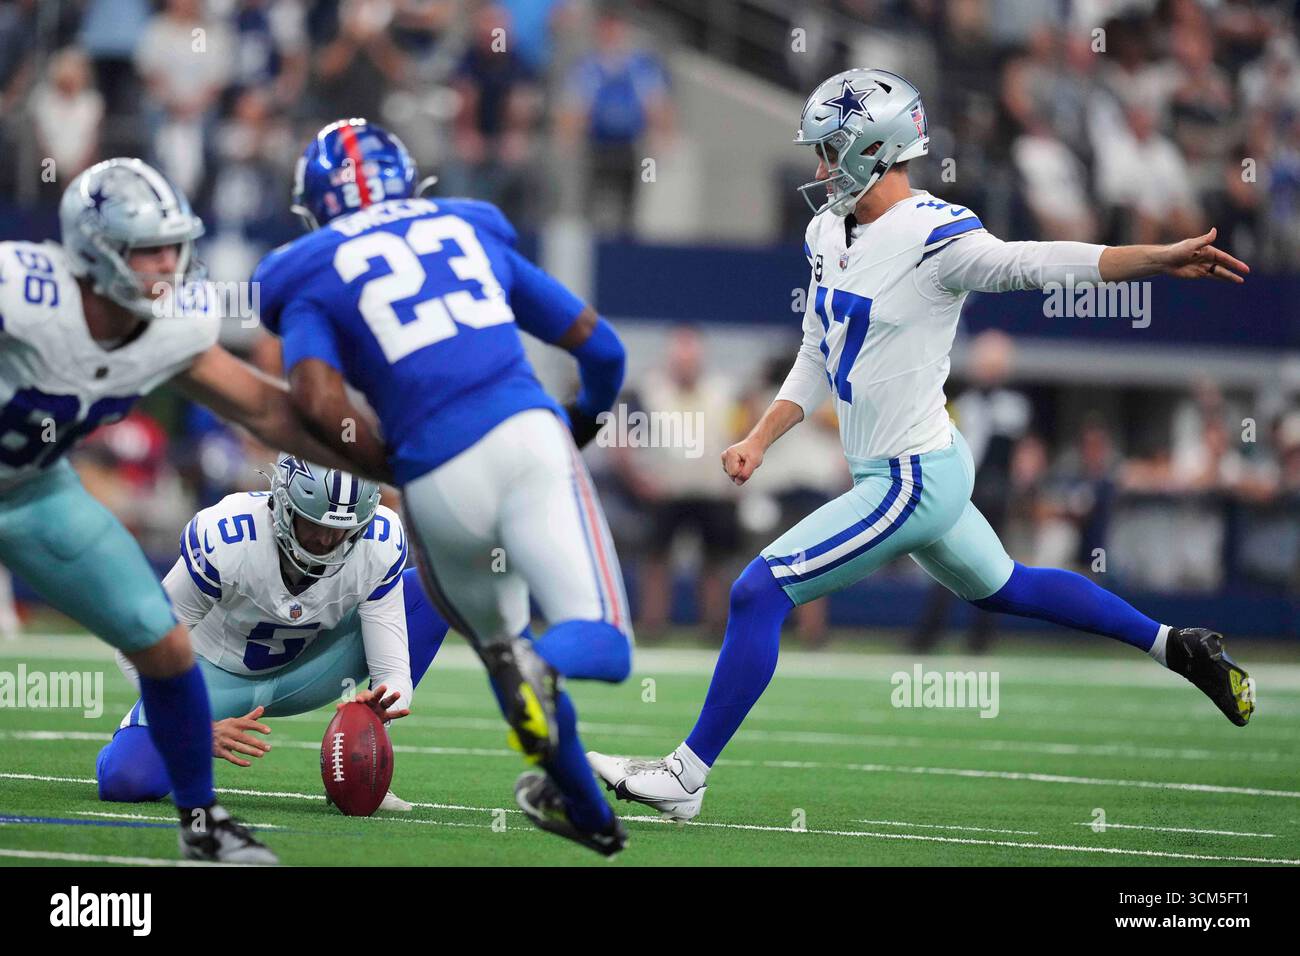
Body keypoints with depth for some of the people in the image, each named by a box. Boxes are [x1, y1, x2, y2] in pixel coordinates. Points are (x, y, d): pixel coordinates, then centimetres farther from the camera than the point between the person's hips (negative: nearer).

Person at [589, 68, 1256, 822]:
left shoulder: (929, 237, -20)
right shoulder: (831, 233, 8)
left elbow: (1038, 264, -31)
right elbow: (817, 364, 16)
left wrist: (1158, 259, -44)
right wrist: (759, 441, 5)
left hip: (913, 480, -10)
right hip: (892, 473, 10)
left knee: (759, 594, -11)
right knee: (1002, 588, 26)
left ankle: (687, 775, -3)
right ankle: (1175, 646, 37)